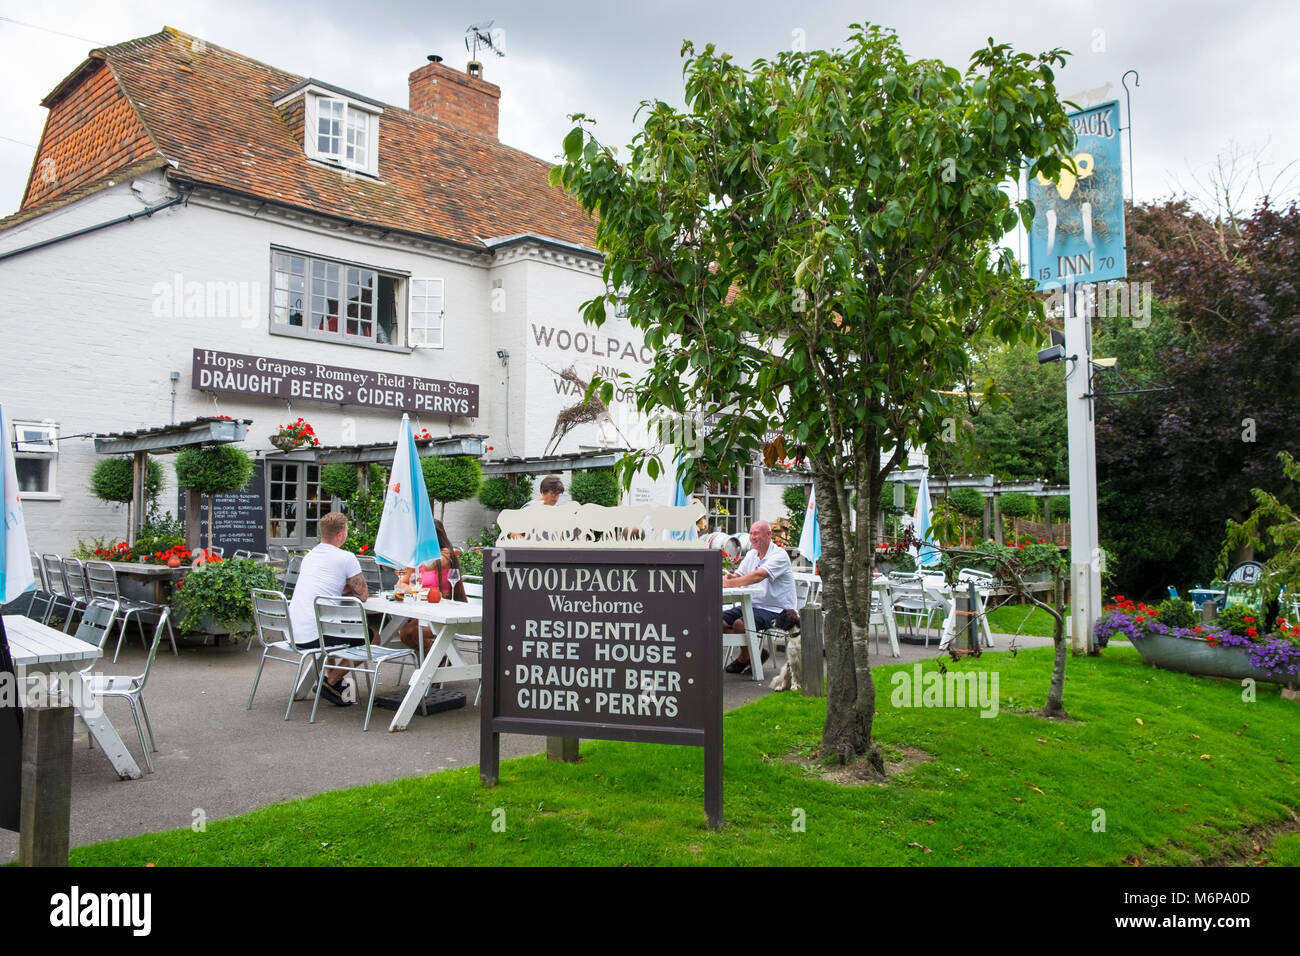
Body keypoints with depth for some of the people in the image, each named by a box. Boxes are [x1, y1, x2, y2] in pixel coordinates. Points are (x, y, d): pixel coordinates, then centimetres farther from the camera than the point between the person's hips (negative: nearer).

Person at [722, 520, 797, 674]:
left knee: (740, 624, -29)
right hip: (751, 605, 8)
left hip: (774, 609, -8)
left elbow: (758, 576, -28)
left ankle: (744, 659, 1)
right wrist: (728, 577, -17)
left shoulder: (779, 555, -13)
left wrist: (730, 583, -35)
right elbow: (738, 576, 9)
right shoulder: (751, 554, 15)